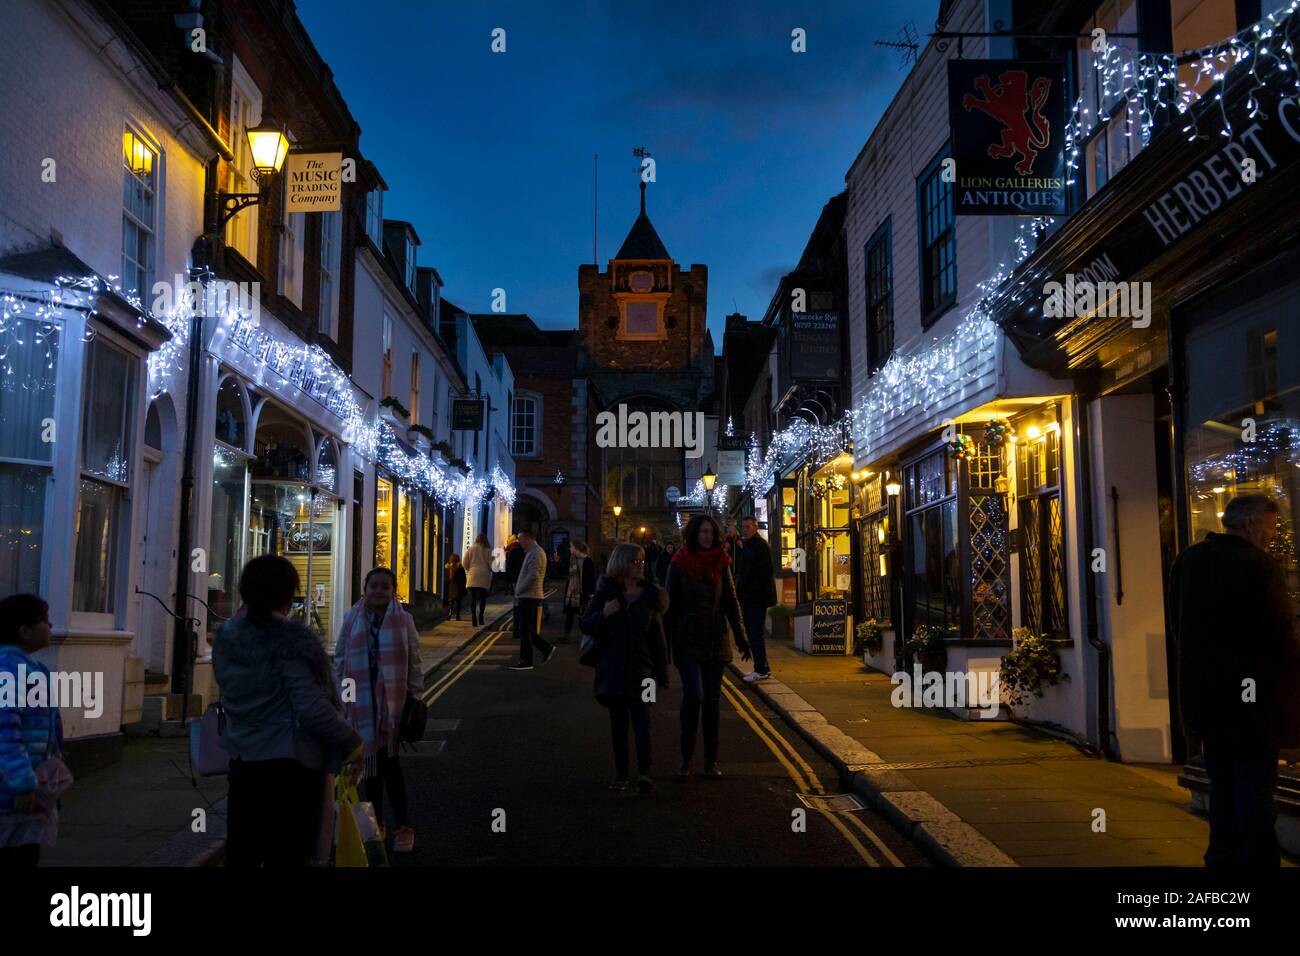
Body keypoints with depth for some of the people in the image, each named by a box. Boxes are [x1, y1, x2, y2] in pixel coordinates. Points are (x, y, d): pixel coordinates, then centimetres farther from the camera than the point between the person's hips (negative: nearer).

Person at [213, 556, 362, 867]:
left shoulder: (226, 635, 3)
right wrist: (351, 742, -11)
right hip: (290, 761, -6)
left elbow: (232, 692, 13)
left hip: (242, 758, 7)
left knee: (241, 851, 15)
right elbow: (311, 706, -21)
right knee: (286, 853, 4)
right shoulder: (292, 640, -18)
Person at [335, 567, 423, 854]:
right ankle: (375, 822, 24)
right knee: (369, 759, 11)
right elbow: (340, 659, 8)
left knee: (389, 760, -3)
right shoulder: (352, 619, 4)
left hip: (392, 699, -3)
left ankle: (403, 825, 9)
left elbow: (414, 660, 2)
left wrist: (415, 693, 0)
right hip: (360, 700, 3)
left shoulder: (403, 620, -2)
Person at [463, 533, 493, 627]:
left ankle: (473, 618, -8)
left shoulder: (471, 549, 4)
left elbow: (465, 563, 3)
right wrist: (490, 570, 17)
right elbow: (490, 563, -2)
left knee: (473, 598, 1)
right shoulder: (487, 550, 0)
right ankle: (480, 617, 3)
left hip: (472, 575, 1)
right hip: (484, 575, -1)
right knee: (483, 597, 10)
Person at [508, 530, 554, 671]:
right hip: (526, 596, 10)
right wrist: (518, 591, 13)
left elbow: (533, 575, -24)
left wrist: (519, 590, -14)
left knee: (524, 630, -4)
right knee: (524, 629, 13)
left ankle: (526, 661, 1)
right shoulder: (532, 552, 18)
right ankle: (547, 648, 16)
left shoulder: (535, 553, -15)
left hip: (529, 597, -10)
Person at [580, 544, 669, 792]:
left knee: (641, 721, -9)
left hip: (640, 669, 0)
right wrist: (604, 614, -18)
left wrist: (662, 673, 1)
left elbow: (657, 638, 4)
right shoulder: (606, 594, 1)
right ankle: (621, 774, 14)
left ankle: (644, 773, -14)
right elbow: (585, 626, 2)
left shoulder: (649, 596, 2)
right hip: (613, 669, 1)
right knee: (618, 725, 7)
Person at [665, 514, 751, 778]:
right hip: (688, 640, -3)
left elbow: (731, 603, 9)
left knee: (713, 699, 5)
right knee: (693, 695, -13)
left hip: (716, 640, 3)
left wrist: (741, 638, 5)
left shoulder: (721, 565, 6)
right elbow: (671, 604, 0)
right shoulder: (679, 564, -2)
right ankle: (686, 758, 1)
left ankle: (711, 761, 12)